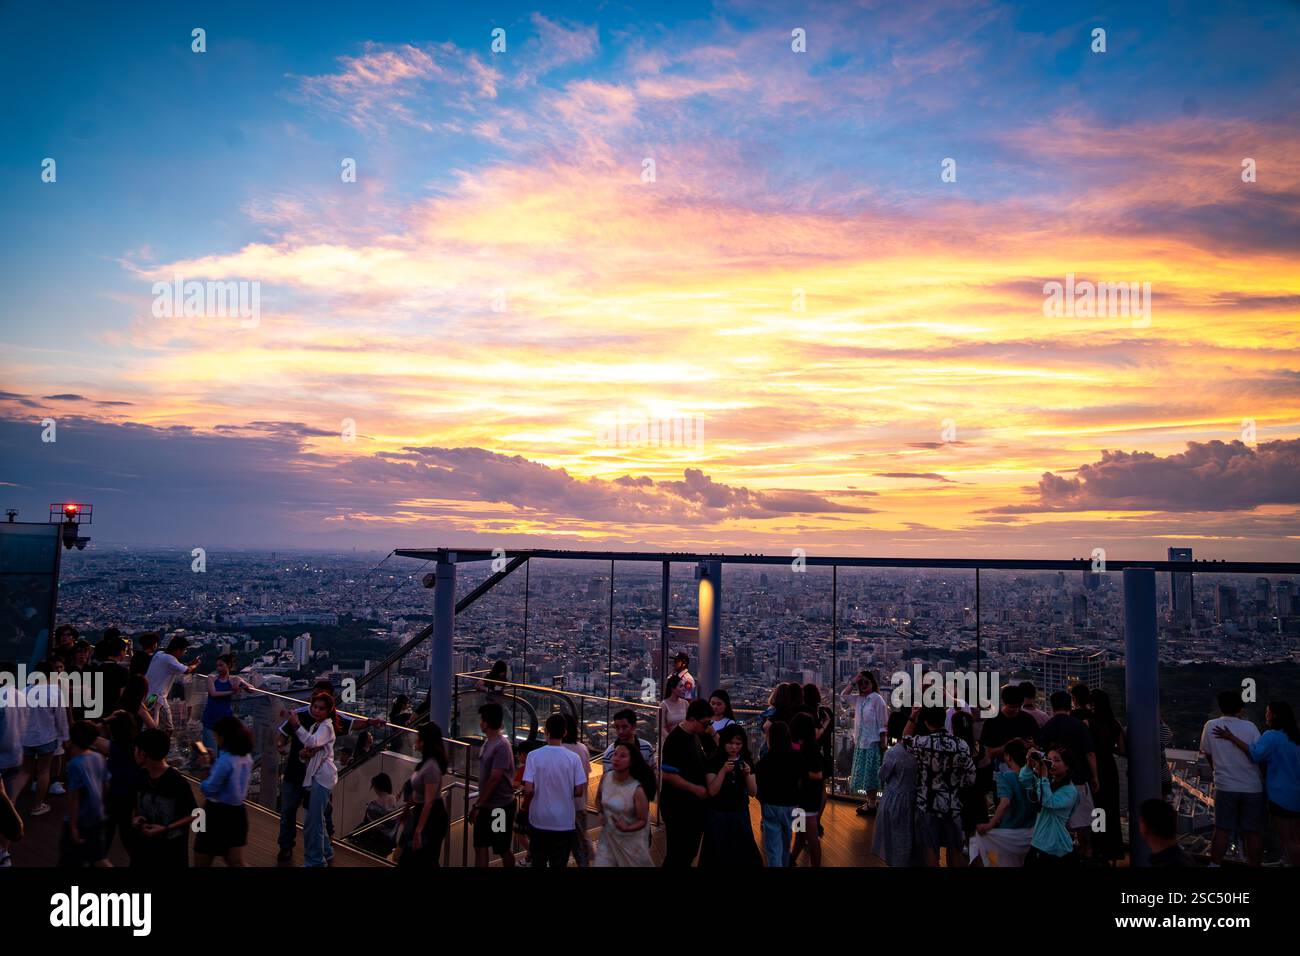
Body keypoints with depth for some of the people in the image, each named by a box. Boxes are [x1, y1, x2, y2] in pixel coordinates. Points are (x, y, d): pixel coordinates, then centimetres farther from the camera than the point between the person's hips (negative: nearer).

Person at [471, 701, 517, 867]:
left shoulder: (501, 747, -21)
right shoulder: (487, 742, 6)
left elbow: (494, 780, -23)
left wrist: (477, 805, -19)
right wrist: (478, 804, 13)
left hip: (500, 807, -8)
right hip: (486, 806, 8)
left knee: (502, 849, 7)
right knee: (480, 846, 8)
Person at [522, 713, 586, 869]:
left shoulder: (534, 755, -10)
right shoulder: (573, 758, -8)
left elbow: (528, 790, -13)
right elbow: (579, 792, -6)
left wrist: (525, 806, 6)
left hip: (539, 820, 0)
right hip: (564, 822, 0)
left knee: (538, 863, 16)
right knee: (559, 865, 9)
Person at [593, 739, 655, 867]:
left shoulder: (637, 789, -24)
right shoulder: (605, 778, -9)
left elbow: (642, 821, -16)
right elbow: (598, 799, 13)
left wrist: (627, 828, -33)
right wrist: (601, 813, -5)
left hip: (631, 841, -4)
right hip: (608, 837, 4)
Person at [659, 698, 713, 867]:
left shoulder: (694, 735, 7)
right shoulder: (676, 740, -21)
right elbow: (668, 775, -23)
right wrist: (696, 789, -19)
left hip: (694, 804, 9)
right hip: (678, 807, -9)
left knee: (690, 852, 19)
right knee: (678, 853, 1)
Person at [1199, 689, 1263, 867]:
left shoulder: (1211, 726, -5)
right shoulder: (1250, 727, -7)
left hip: (1225, 786, 0)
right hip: (1253, 787, 0)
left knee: (1222, 830, 7)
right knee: (1252, 833, 8)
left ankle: (1215, 865, 9)